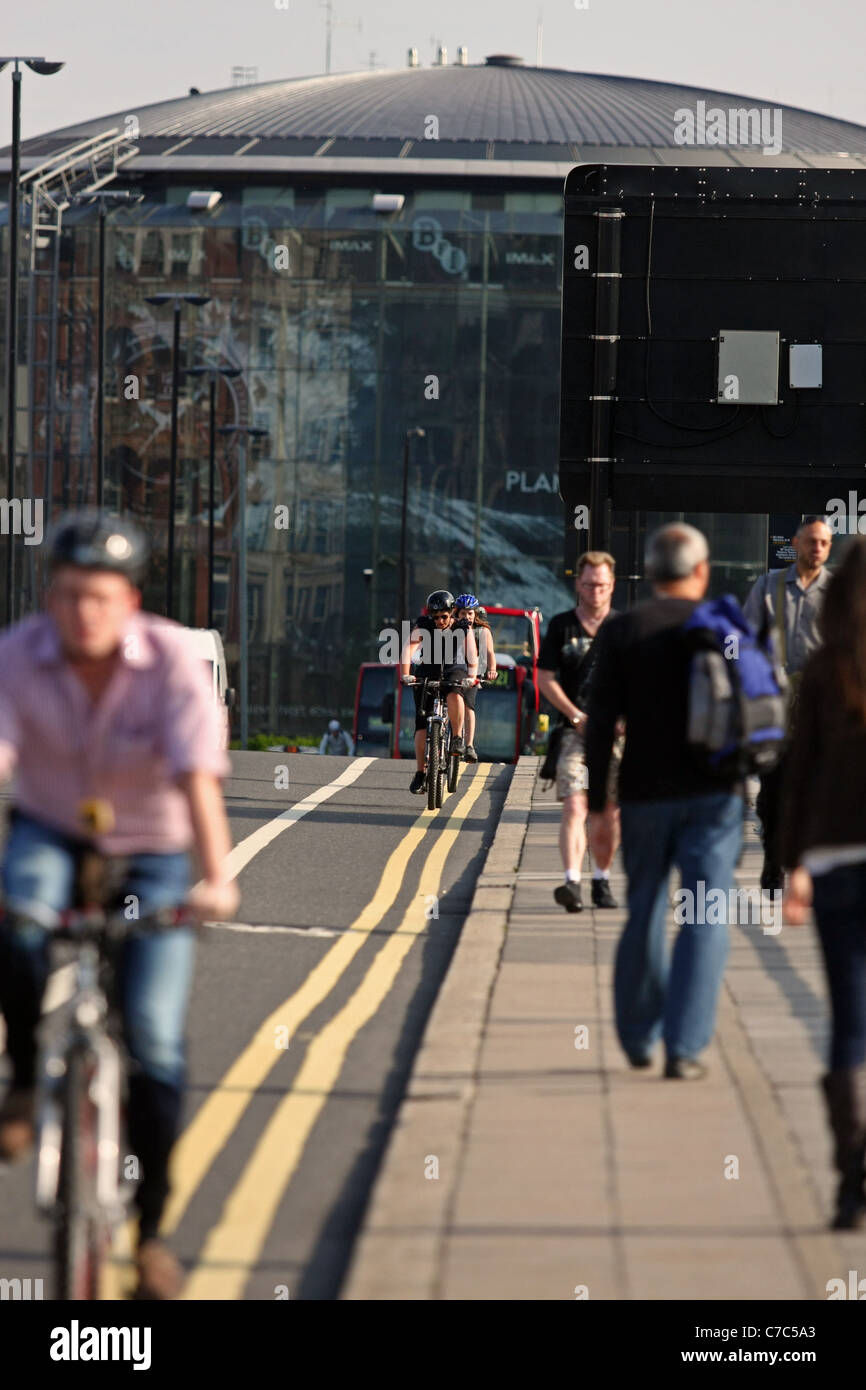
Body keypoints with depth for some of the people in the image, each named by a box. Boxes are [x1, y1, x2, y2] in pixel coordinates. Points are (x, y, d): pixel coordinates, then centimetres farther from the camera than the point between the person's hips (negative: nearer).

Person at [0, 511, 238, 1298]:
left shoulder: (173, 663, -22)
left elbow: (198, 778, -31)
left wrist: (216, 879, -45)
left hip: (151, 854, 0)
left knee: (155, 1040, -10)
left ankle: (151, 1228, 7)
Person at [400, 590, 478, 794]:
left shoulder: (463, 629, -10)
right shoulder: (423, 626, -12)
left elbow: (472, 656, -16)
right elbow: (409, 649, -26)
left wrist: (472, 677, -35)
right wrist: (405, 674, -42)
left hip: (455, 671, -1)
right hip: (427, 674, 1)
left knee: (454, 696, -38)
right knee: (422, 722, -8)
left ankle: (457, 737, -18)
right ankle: (420, 773, -2)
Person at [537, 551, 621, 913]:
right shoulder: (561, 626, 5)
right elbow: (545, 678, 5)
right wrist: (577, 716, -6)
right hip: (575, 731, -1)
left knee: (610, 812, 7)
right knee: (574, 806, -15)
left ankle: (602, 880, 23)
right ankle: (572, 882, -24)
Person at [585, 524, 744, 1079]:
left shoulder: (620, 633, -1)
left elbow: (601, 725, -6)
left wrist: (598, 807, -1)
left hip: (645, 794, 1)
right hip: (714, 793, -1)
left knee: (644, 914, 16)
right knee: (705, 922, -1)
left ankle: (638, 1038, 27)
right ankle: (684, 1048, -10)